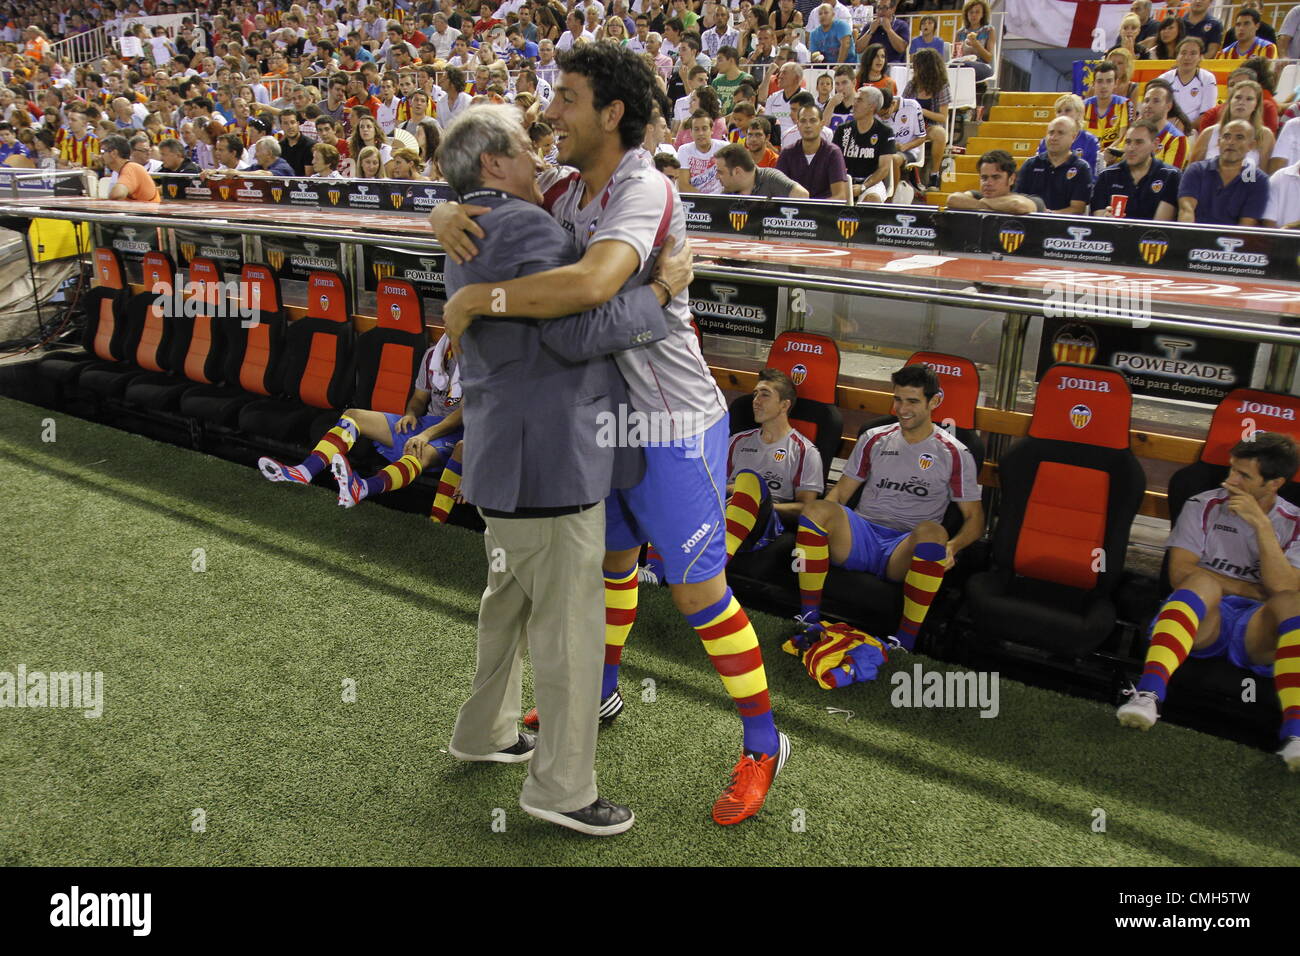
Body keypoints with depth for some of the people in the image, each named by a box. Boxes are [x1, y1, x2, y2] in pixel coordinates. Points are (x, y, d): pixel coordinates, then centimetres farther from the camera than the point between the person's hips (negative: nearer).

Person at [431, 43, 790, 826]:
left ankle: (763, 744, 20)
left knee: (698, 591, -1)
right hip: (610, 417, 9)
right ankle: (600, 691, 49)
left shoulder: (645, 191, -24)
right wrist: (446, 217, -19)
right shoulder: (567, 190, 2)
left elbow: (592, 284, -43)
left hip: (674, 425, -8)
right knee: (610, 558, 24)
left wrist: (475, 298, -31)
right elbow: (485, 215, 7)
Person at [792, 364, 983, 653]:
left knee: (931, 531, -38)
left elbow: (975, 517, 8)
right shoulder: (874, 439, 17)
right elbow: (841, 491, 17)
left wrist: (952, 546, -15)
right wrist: (821, 520, -6)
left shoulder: (954, 454, 9)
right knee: (815, 508, -29)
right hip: (861, 536, 3)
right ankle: (809, 622, -23)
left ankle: (903, 643, -32)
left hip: (905, 550, -2)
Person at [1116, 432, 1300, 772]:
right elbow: (1181, 574, -3)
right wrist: (1254, 590, -5)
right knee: (1203, 582, -34)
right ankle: (1148, 694, -53)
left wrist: (1261, 524, -13)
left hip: (1257, 629, 1)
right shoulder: (1203, 506, 9)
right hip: (1204, 618, -1)